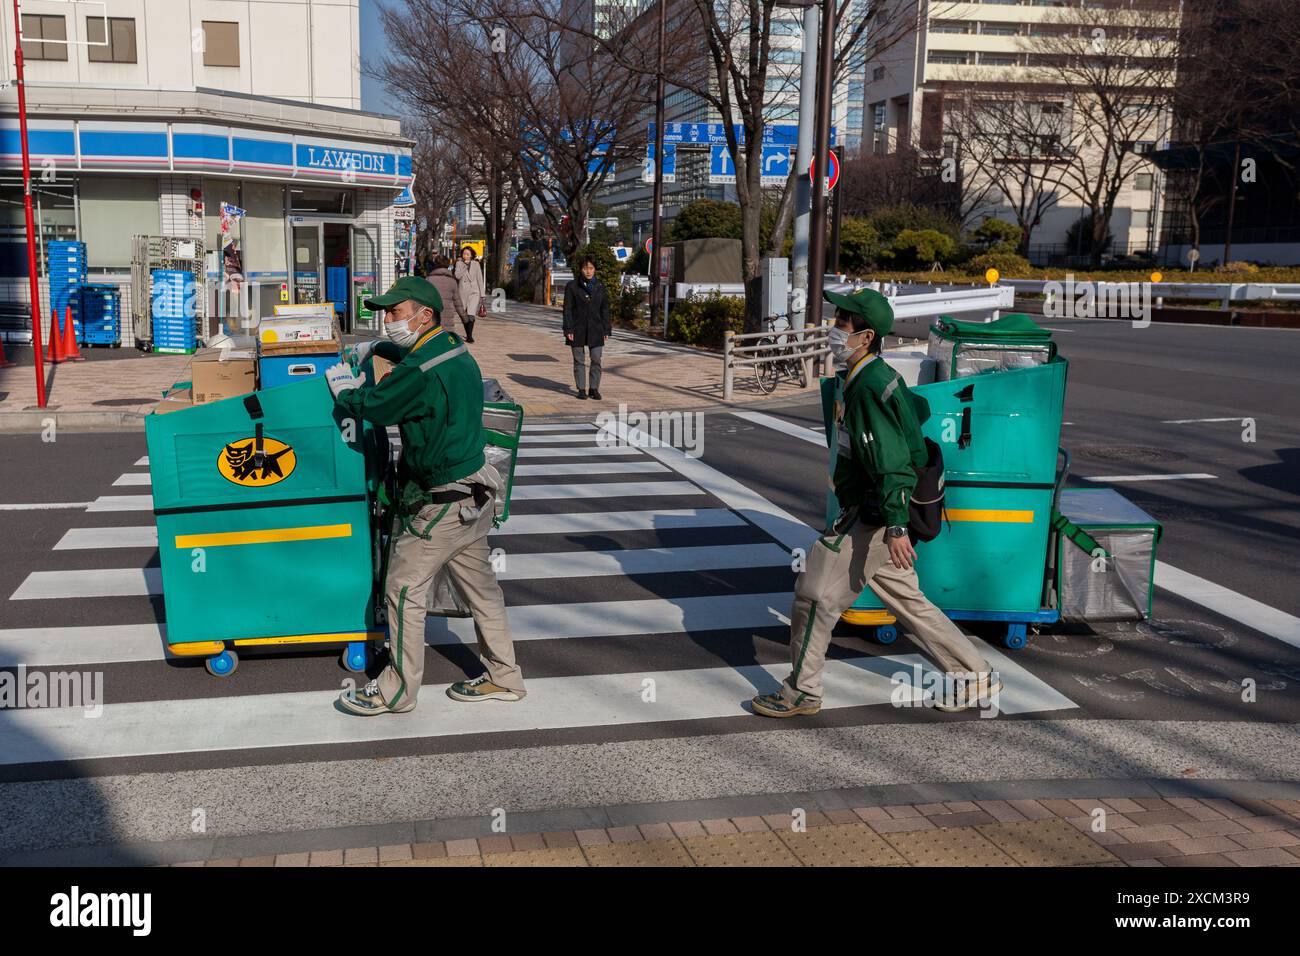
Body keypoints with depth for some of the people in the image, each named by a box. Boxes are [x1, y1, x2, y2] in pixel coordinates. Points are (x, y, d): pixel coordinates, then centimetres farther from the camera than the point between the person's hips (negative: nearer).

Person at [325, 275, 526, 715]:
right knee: (478, 584, 16)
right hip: (474, 493, 10)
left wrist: (342, 384, 7)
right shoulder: (456, 351, 8)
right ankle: (503, 677, 26)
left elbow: (371, 406, -12)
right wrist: (376, 348, 25)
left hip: (442, 502, -10)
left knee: (404, 589, 1)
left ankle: (396, 691, 12)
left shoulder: (422, 373, -23)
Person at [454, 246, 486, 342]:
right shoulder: (459, 264, 6)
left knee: (471, 314, -19)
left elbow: (480, 279, 8)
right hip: (463, 292, 2)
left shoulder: (476, 264, 6)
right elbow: (457, 276, -9)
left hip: (474, 292, -2)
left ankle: (470, 336, -21)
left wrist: (482, 294, 6)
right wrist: (465, 266, -12)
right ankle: (468, 335, 19)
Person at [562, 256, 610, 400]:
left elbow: (605, 309, 8)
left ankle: (594, 389, 10)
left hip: (595, 329, 2)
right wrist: (568, 330, -10)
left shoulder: (600, 286, 6)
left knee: (596, 360, -1)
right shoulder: (572, 286, -1)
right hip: (578, 329, -2)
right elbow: (567, 309, -3)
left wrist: (606, 330, 4)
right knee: (579, 360, 5)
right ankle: (581, 389, 13)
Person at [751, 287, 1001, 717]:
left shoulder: (870, 385, -20)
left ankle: (801, 692, 10)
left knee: (816, 590, -3)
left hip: (874, 516, -10)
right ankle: (974, 675, 25)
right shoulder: (880, 376, 11)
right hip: (869, 512, 10)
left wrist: (895, 527, -30)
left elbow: (892, 461, -26)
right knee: (906, 599, 17)